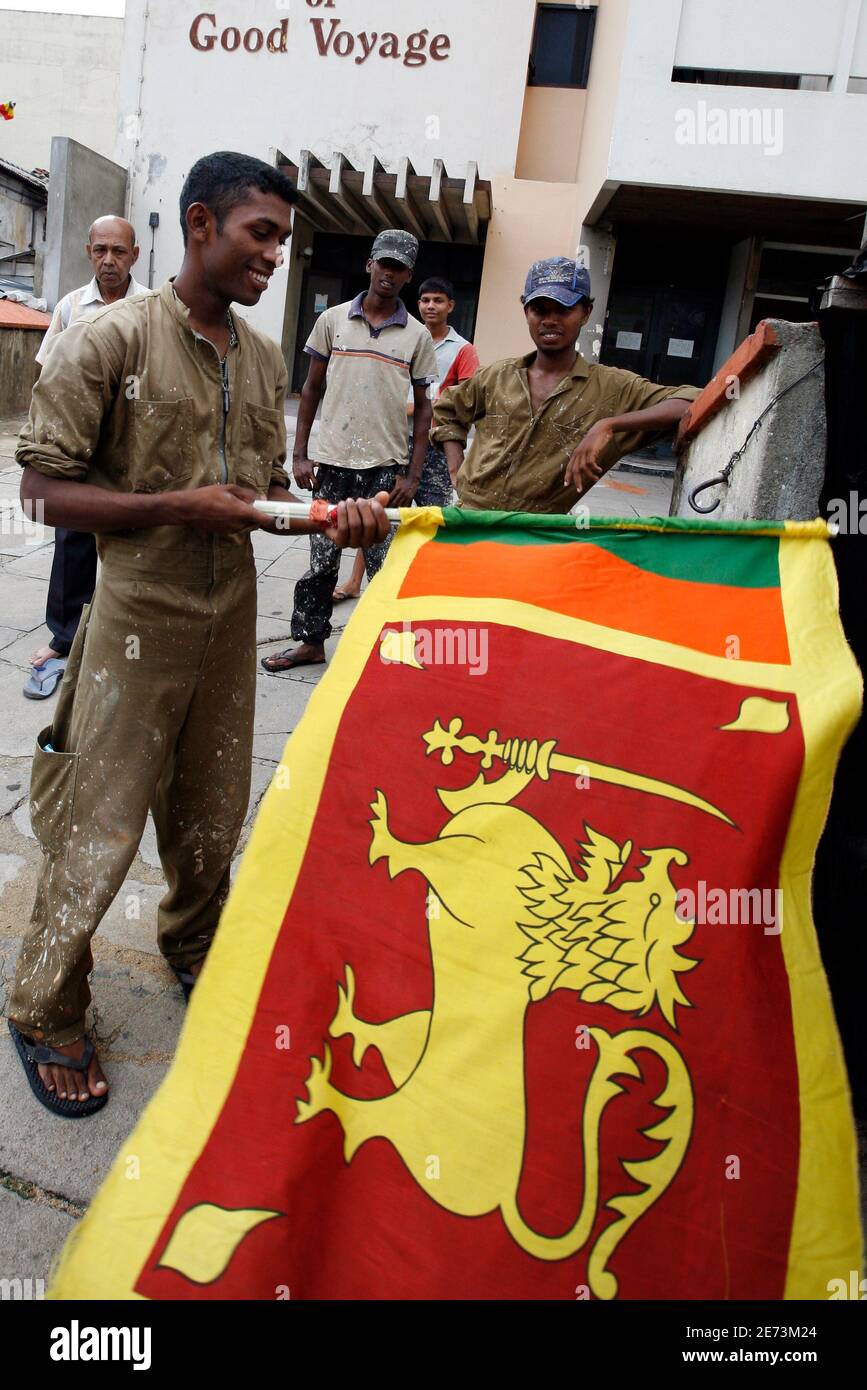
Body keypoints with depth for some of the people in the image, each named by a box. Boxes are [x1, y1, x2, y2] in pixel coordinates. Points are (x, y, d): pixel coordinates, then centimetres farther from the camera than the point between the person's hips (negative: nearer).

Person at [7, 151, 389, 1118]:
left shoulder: (265, 360, 9)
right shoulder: (111, 339, -10)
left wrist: (332, 520, -5)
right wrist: (176, 507, -19)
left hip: (230, 614, 6)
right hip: (139, 615, -5)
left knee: (211, 808, 17)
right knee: (101, 823, 3)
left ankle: (192, 948, 43)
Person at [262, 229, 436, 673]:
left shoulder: (417, 336, 4)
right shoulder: (333, 319, 6)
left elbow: (422, 407, 6)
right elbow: (312, 389, 9)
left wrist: (412, 474, -3)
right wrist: (299, 454, 2)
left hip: (385, 467, -1)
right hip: (332, 461, 1)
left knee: (384, 564, 2)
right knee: (321, 560, 9)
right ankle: (311, 642, 21)